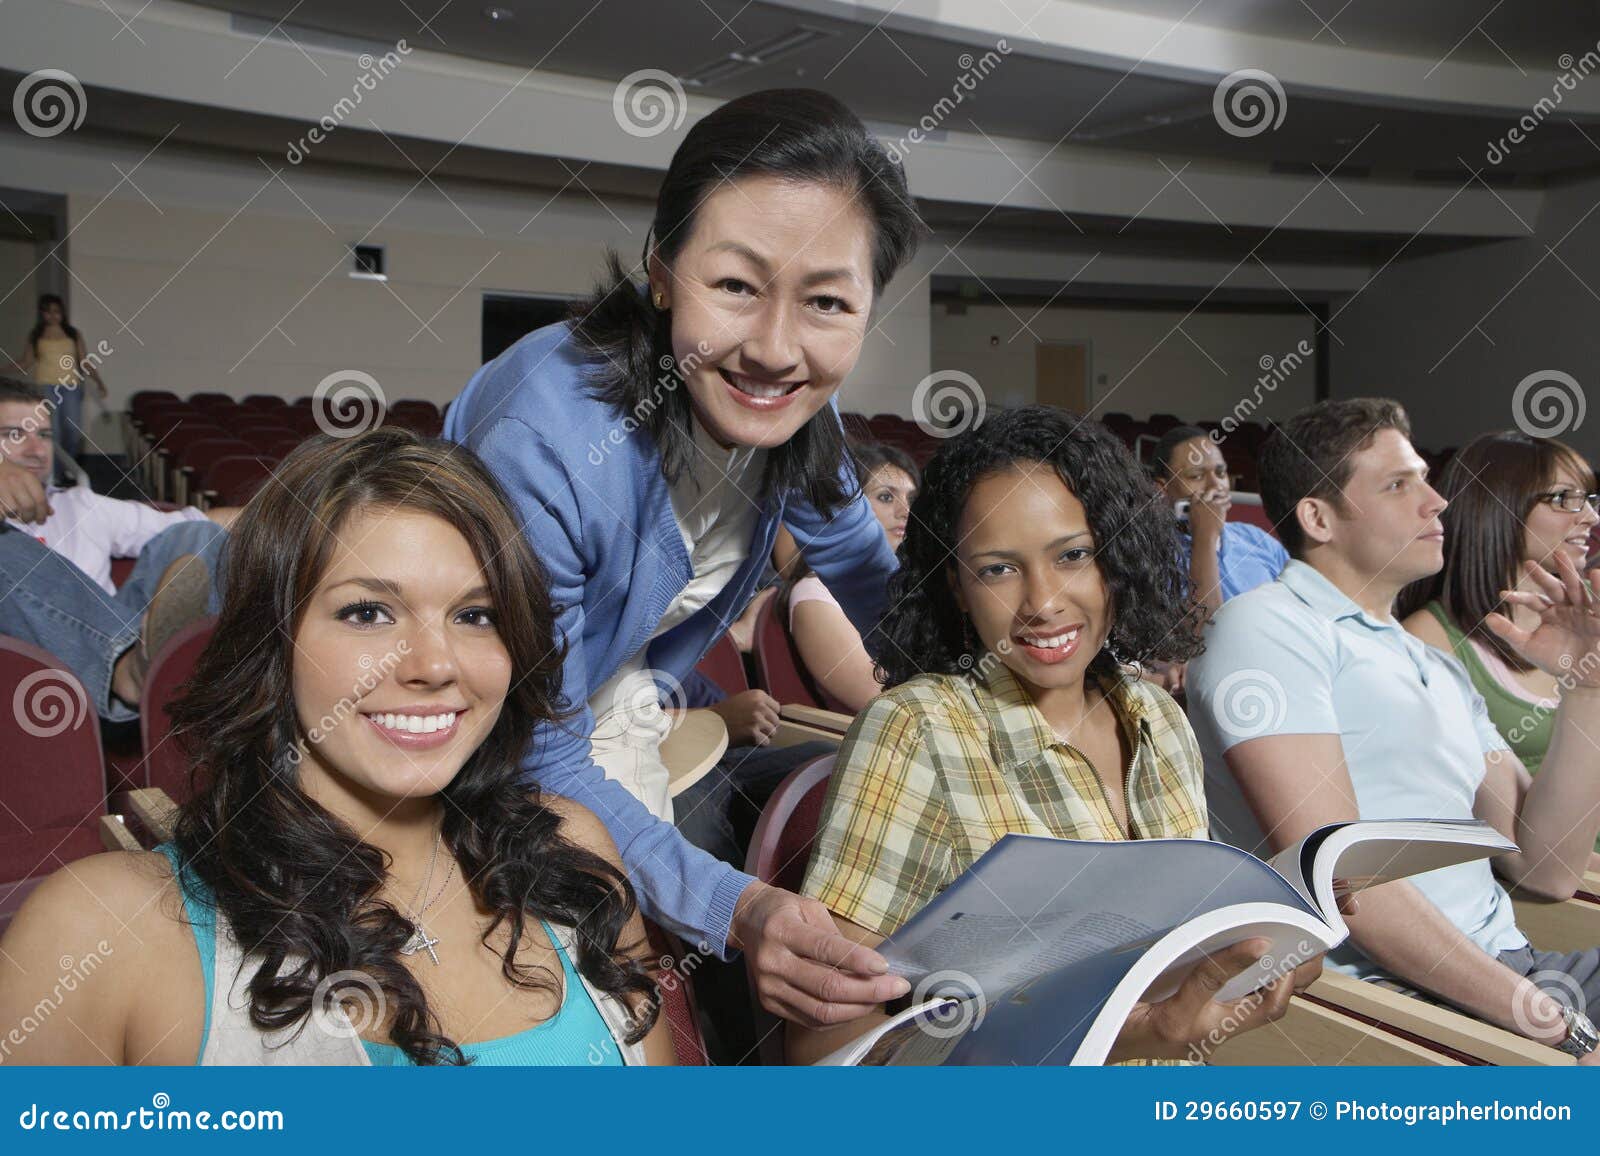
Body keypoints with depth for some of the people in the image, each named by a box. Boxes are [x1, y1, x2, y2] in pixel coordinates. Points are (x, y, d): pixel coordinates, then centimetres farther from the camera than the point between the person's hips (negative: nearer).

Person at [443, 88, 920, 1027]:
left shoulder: (796, 410, -19)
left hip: (612, 700, 5)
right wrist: (735, 908, -43)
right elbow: (535, 762, -31)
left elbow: (872, 580, 3)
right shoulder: (547, 446, -39)